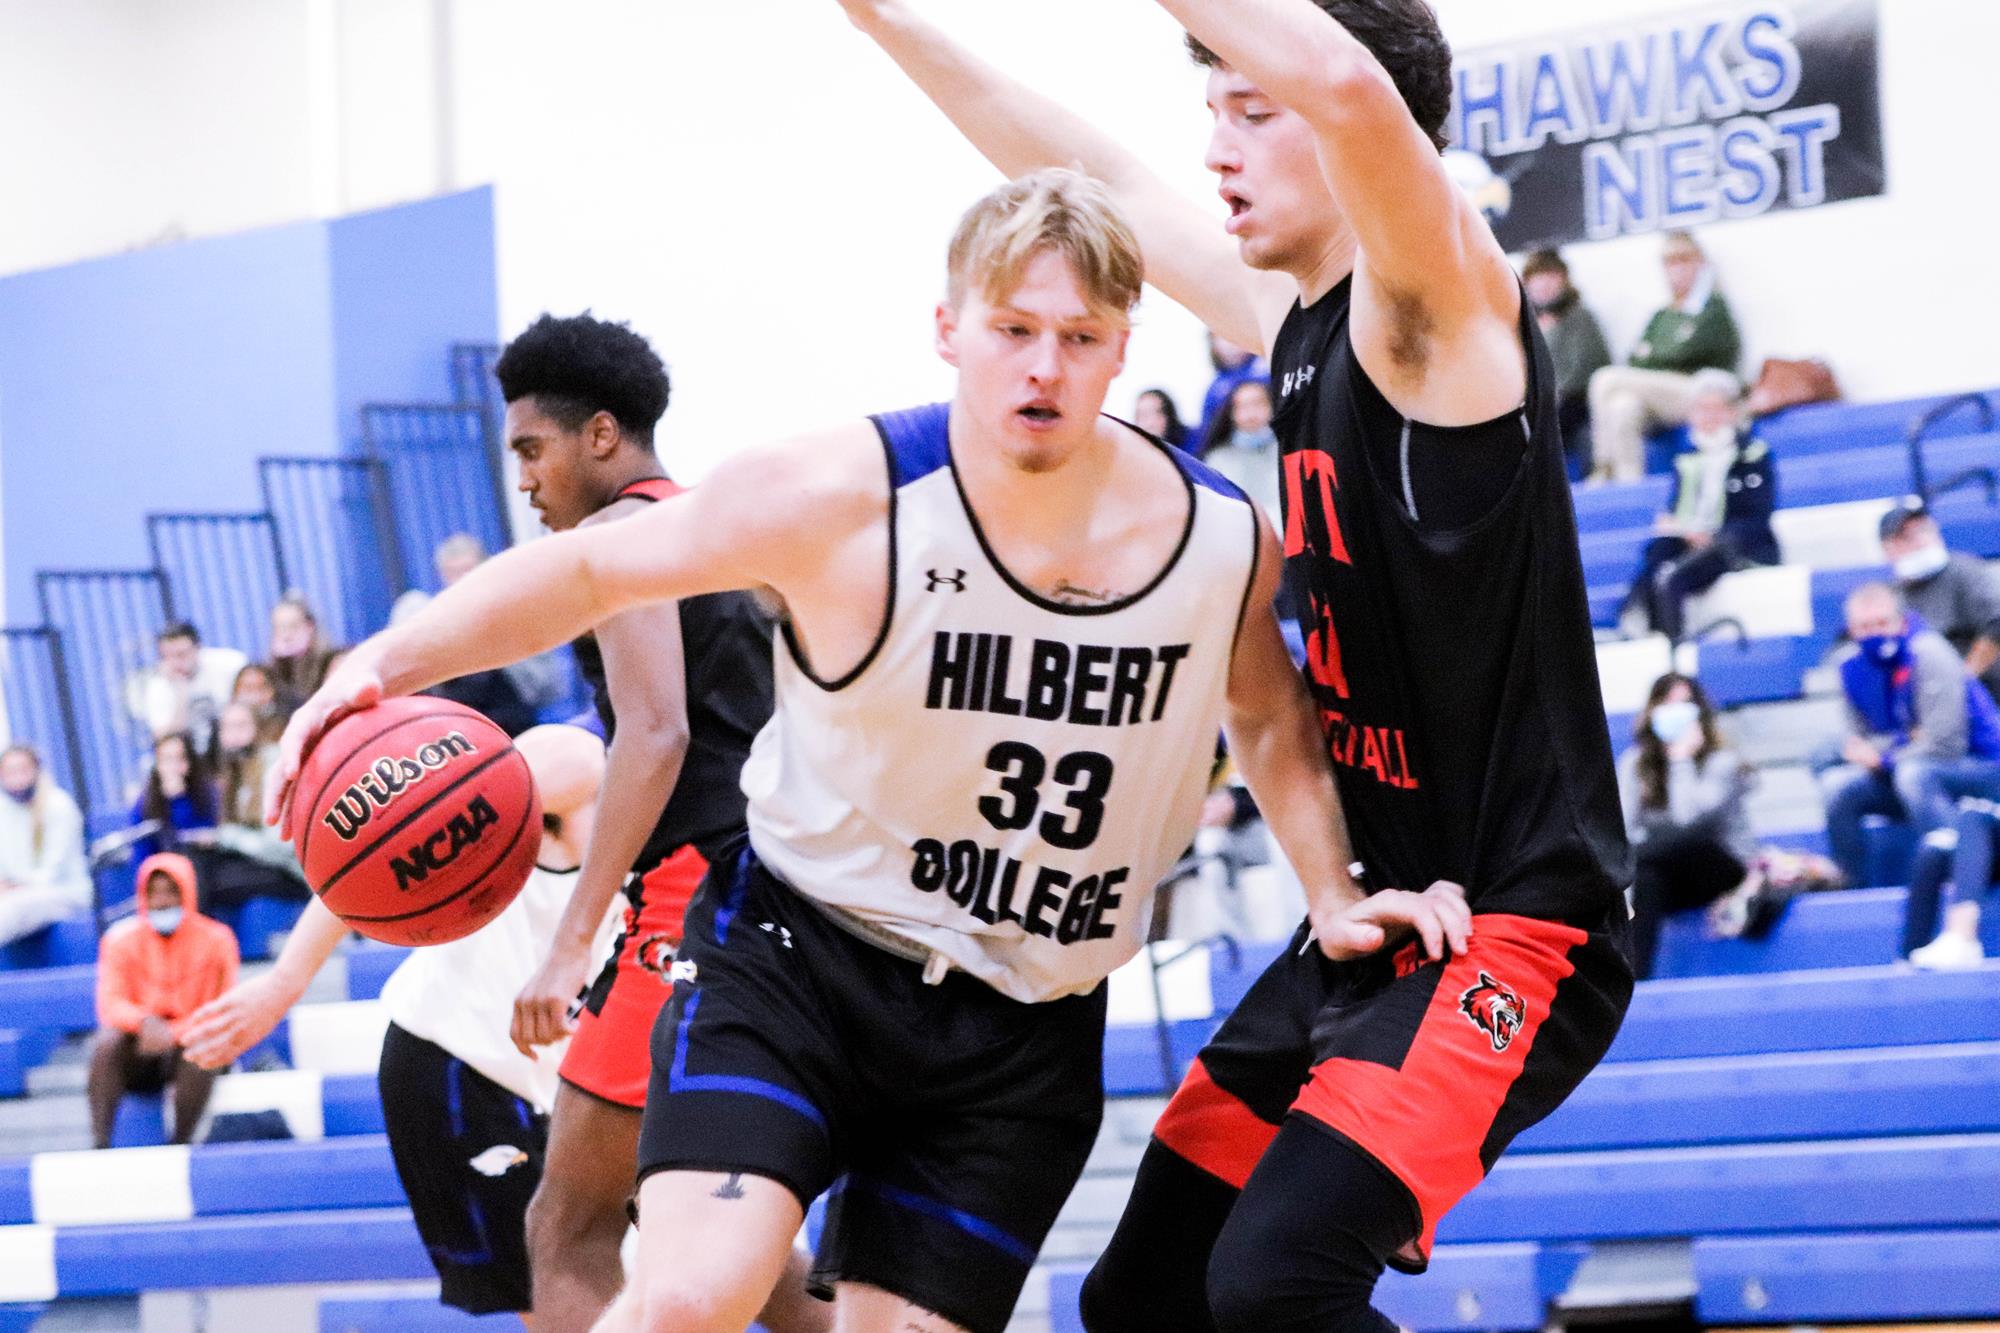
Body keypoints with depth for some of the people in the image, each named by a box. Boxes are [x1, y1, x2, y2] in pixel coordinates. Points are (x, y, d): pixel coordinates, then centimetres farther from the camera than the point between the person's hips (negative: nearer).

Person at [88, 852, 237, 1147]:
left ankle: (182, 1141, -27)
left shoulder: (215, 940, -3)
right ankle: (100, 1143, -34)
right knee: (106, 1043, -31)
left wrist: (172, 1034, -23)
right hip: (139, 1050, 1)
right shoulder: (122, 939, 1)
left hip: (184, 1047, -1)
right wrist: (144, 1022, -30)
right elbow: (111, 1005, -7)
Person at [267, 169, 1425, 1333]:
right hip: (796, 957, -3)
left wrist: (1336, 898, 5)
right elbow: (591, 570, -6)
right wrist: (391, 661, -18)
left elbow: (1271, 719, 16)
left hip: (1024, 1037, 3)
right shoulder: (842, 499, -17)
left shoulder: (1225, 541, -6)